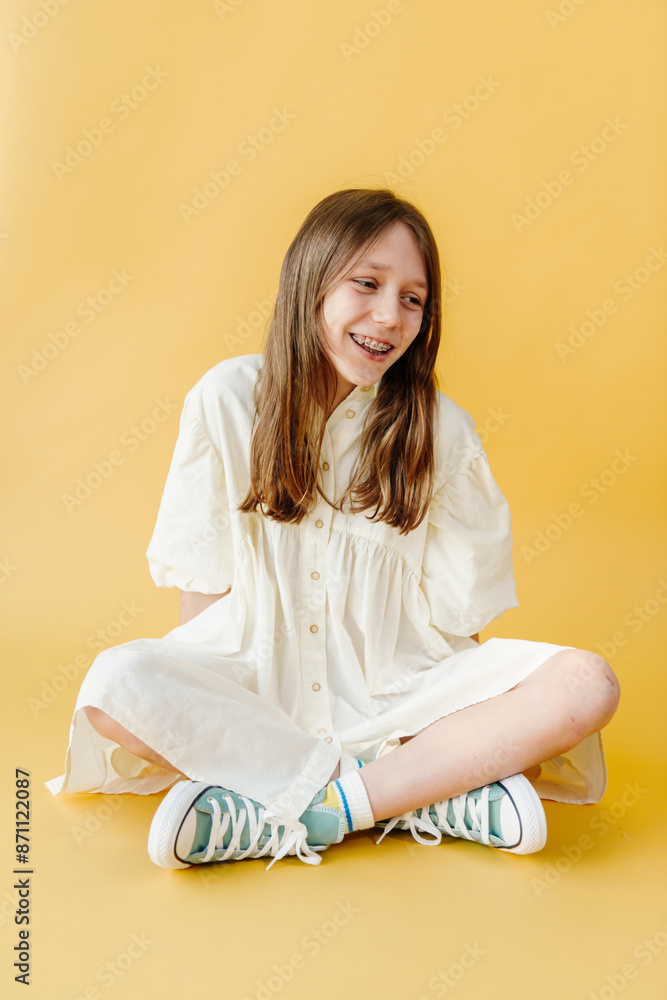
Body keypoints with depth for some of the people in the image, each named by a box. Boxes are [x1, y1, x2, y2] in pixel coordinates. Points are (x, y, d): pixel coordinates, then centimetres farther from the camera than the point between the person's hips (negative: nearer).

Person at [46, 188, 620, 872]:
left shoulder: (440, 429, -7)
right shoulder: (227, 400, -7)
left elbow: (455, 610, -4)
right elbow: (201, 582, -2)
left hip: (394, 689, 1)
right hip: (255, 679, 0)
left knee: (586, 685, -20)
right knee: (114, 686, -29)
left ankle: (272, 819, -24)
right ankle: (436, 792, -21)